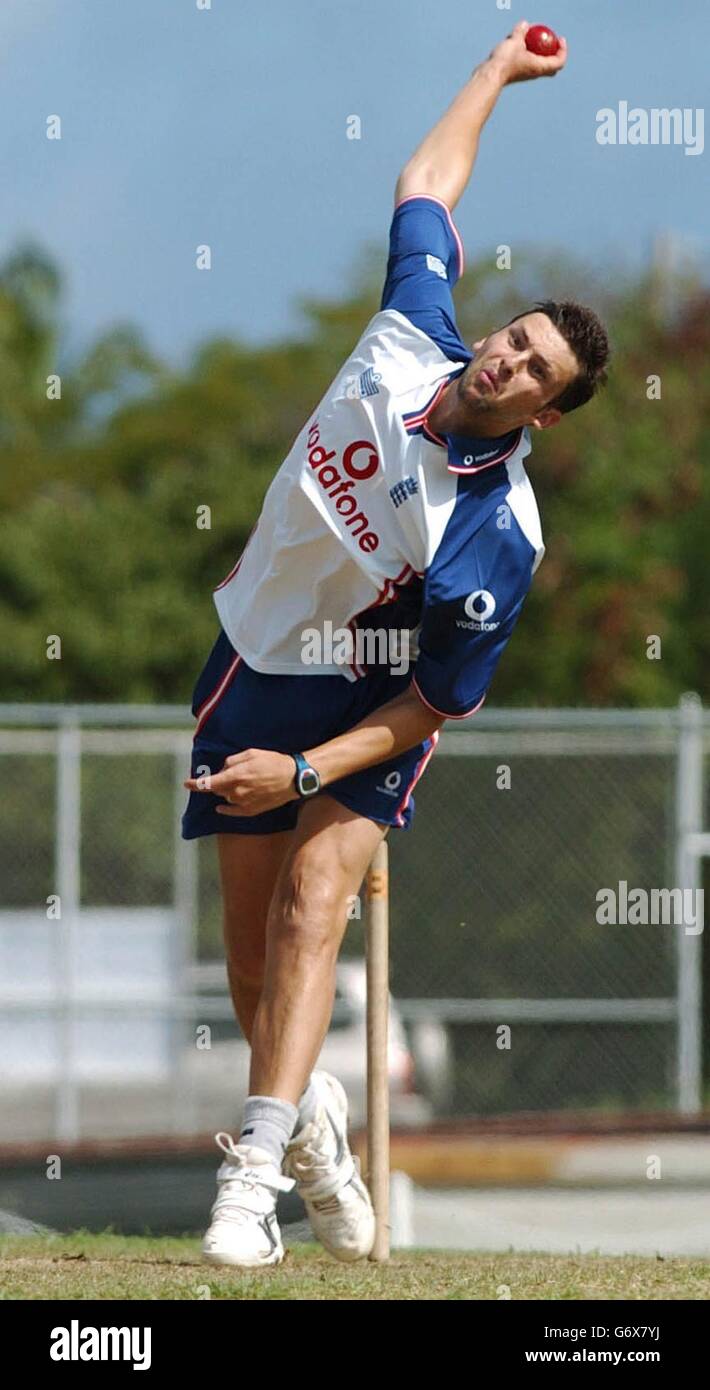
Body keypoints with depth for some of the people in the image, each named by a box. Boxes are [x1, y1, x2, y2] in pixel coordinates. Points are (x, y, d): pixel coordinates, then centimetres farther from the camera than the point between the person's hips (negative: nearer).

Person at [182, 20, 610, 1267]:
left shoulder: (499, 536, -25)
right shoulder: (414, 333, -13)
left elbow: (433, 706, -20)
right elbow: (427, 185, 6)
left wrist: (307, 772, -28)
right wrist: (496, 73, 16)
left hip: (368, 709, -5)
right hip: (256, 665, 5)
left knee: (311, 904, -23)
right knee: (253, 939, 6)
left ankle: (256, 1169, -28)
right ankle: (308, 1114, 31)